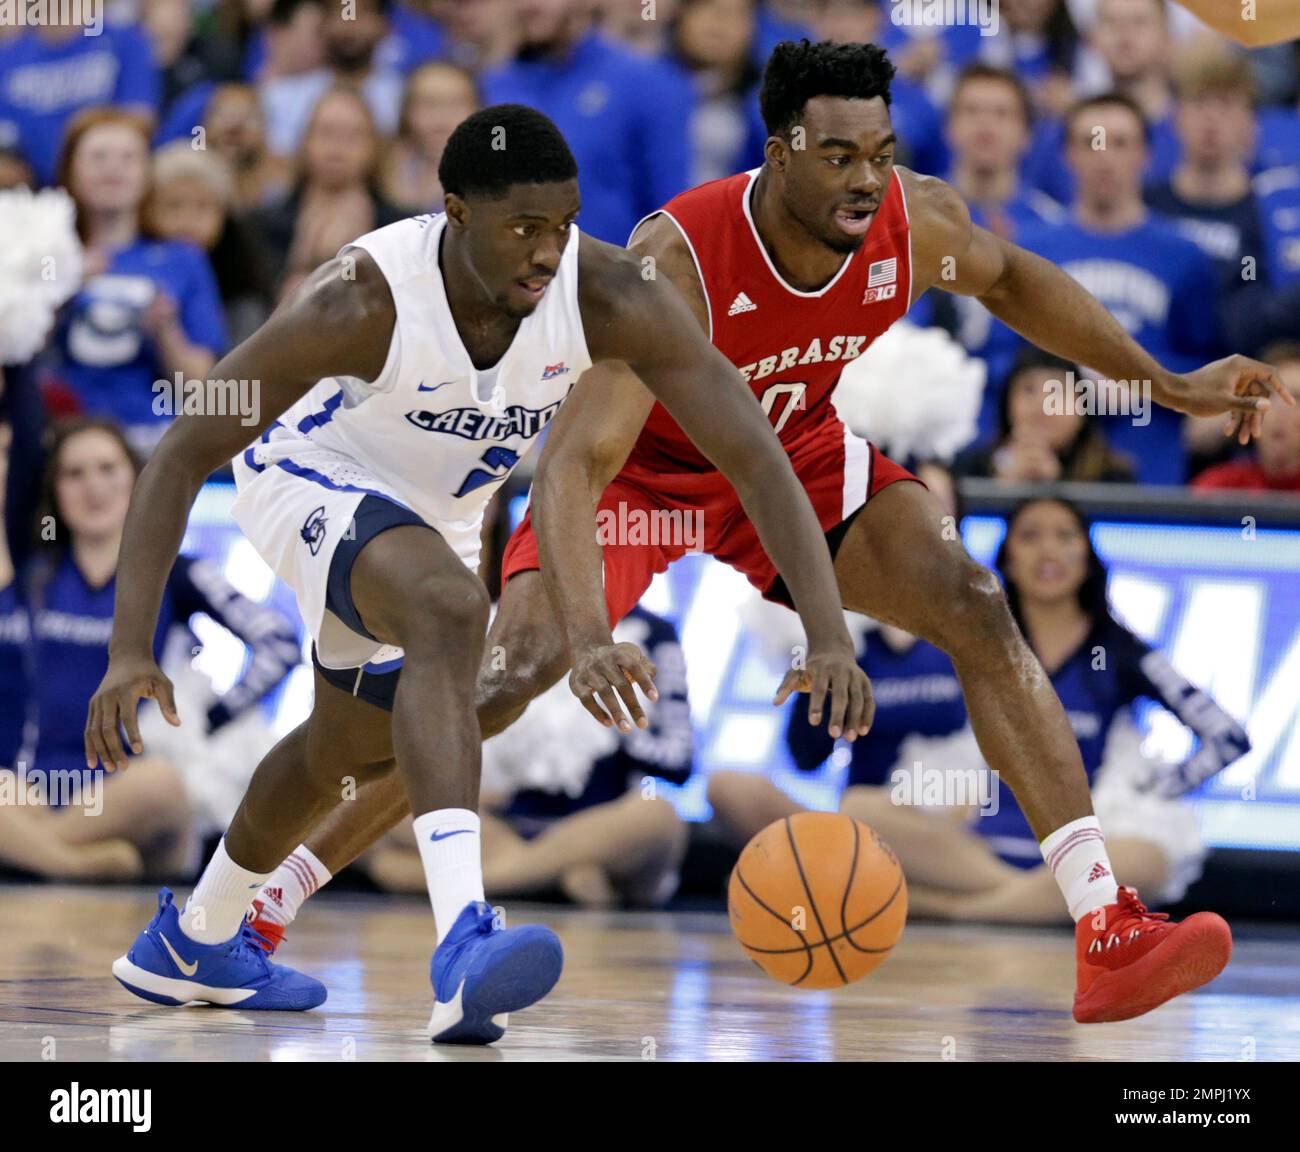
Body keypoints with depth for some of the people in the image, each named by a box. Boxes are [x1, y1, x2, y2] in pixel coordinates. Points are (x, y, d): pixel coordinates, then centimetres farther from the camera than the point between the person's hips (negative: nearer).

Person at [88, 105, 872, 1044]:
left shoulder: (612, 297, -29)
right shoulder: (362, 302, -37)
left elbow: (756, 456, -29)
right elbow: (182, 455, -30)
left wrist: (829, 638, -42)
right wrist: (131, 652, -39)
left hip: (437, 514, 6)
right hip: (308, 478, -6)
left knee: (358, 746, 24)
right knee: (450, 613, -36)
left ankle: (193, 941, 50)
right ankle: (464, 946, -47)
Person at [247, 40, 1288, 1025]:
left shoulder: (915, 220, -23)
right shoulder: (676, 261, -39)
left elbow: (1008, 276, 4)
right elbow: (575, 462, -44)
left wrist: (1168, 384, 6)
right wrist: (587, 636, -59)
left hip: (794, 454, 4)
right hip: (641, 465, -4)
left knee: (978, 612, -16)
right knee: (509, 677, -20)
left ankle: (1109, 938, -17)